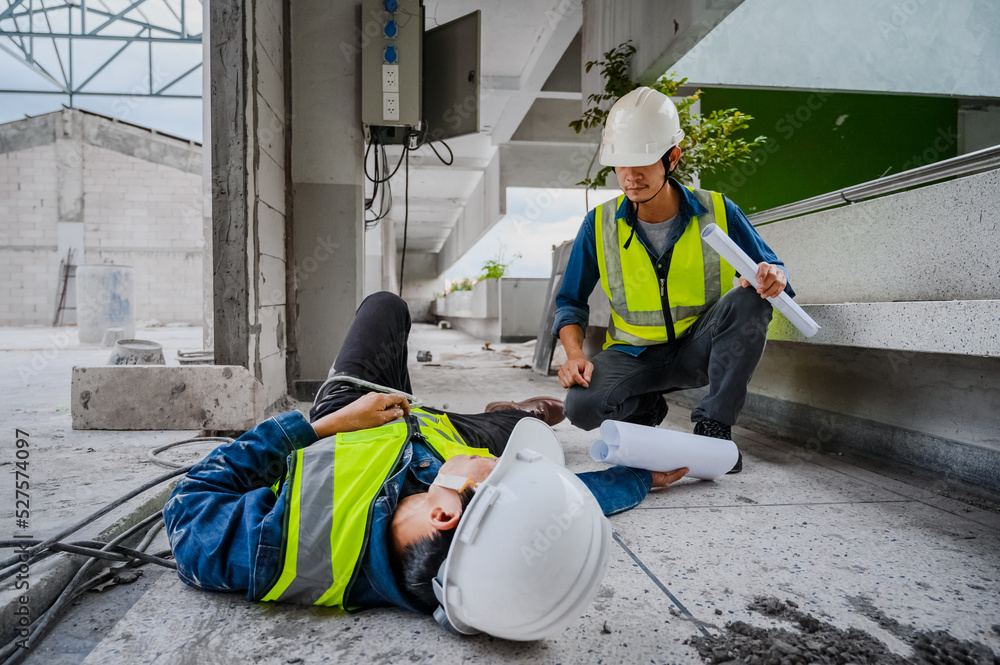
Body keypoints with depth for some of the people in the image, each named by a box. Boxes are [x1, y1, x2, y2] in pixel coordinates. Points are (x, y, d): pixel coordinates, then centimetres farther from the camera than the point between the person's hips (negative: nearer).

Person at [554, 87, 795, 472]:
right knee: (582, 406, -28)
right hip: (634, 354, 1)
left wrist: (774, 277, -25)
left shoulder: (717, 212, -9)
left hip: (700, 349, 0)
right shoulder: (600, 225, -7)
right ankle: (646, 408, 9)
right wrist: (574, 354, -16)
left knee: (749, 299, -30)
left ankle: (714, 425, -18)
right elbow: (570, 301, 3)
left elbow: (769, 268, 2)